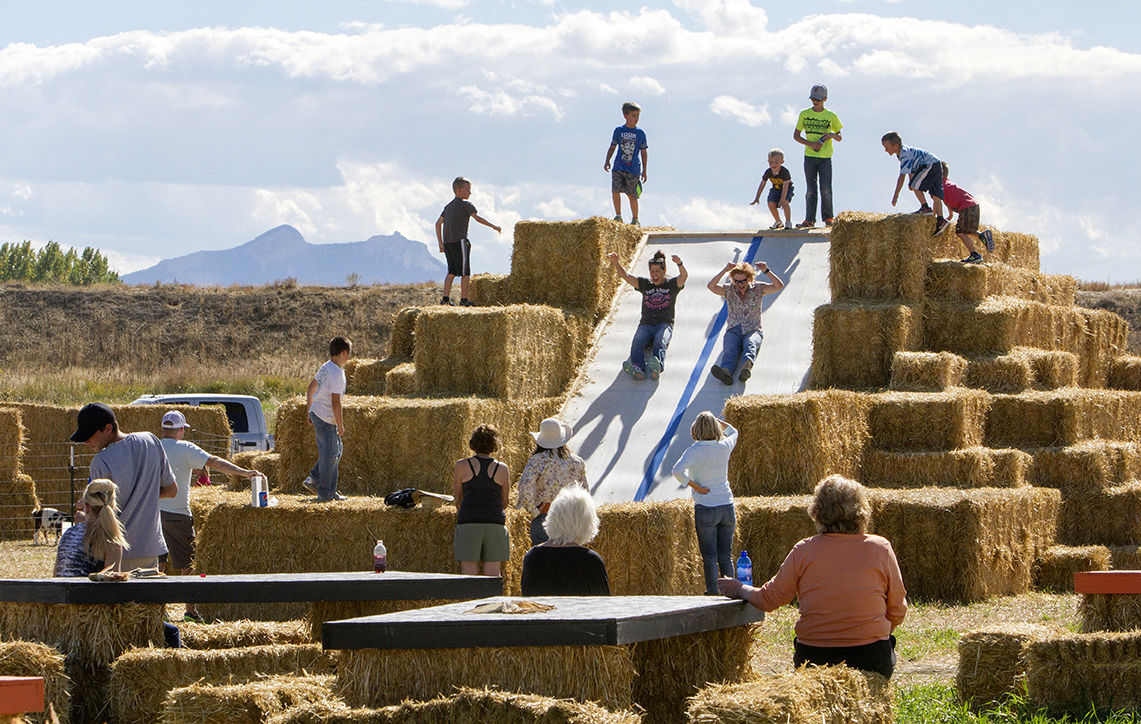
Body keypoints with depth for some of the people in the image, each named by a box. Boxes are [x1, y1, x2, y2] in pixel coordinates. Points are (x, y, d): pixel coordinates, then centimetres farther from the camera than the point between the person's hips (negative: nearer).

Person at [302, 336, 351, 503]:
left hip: (316, 414, 10)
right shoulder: (337, 374, -22)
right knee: (330, 455, -1)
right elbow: (335, 403, -24)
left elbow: (310, 389, 16)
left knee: (337, 449, 20)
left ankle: (313, 480, 21)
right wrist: (340, 426, -15)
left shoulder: (326, 368, 7)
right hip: (326, 420, -10)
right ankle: (326, 494, 6)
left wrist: (310, 411, 24)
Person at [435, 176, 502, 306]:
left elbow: (438, 224, 18)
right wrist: (494, 226, -13)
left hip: (447, 242, 7)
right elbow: (477, 218, -17)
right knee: (465, 272, 0)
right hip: (459, 241, -7)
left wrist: (440, 244, 19)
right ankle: (464, 299, 0)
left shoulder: (449, 206, 18)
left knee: (451, 271, 12)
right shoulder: (466, 205, -4)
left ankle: (445, 298, 6)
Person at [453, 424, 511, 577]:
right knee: (492, 575, 3)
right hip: (495, 524, 1)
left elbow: (458, 501, 6)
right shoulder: (502, 469, 4)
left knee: (469, 576, -1)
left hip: (468, 524, -1)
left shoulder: (462, 466, 0)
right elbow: (504, 504, 10)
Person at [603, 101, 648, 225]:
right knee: (615, 190, -12)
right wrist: (607, 161, -2)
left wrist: (644, 171, 6)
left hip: (633, 169, -1)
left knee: (632, 195, 2)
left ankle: (635, 219, 17)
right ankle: (618, 216, 3)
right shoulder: (619, 131, 4)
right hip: (618, 167, 1)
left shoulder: (640, 133, 2)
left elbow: (643, 152, 7)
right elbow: (612, 147, 11)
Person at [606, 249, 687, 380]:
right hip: (646, 324, 3)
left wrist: (680, 264, -33)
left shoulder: (672, 284, 11)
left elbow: (684, 276, -9)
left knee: (660, 341, -37)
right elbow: (625, 276, 8)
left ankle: (657, 366, -66)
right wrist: (615, 263, -11)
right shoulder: (645, 284, 19)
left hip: (664, 324, -3)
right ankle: (637, 368, -58)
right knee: (637, 342, -32)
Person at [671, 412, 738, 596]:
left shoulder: (695, 451, -12)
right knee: (726, 555, 10)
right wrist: (714, 419, 23)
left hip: (705, 507, -4)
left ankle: (712, 592, -1)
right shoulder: (724, 447, 0)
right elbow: (733, 432, 24)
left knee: (709, 556, 2)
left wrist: (695, 486, -15)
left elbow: (678, 470, -27)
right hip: (727, 505, 4)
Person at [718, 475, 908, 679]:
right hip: (871, 660, -1)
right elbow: (897, 612, 4)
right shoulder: (880, 549, -3)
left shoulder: (804, 551, -3)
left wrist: (740, 590, 29)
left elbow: (768, 600, 8)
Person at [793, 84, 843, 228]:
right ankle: (809, 220, 2)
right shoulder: (804, 114, 5)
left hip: (825, 158, -1)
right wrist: (810, 144, -10)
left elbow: (840, 138, 9)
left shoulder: (831, 117, 2)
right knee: (810, 190, 0)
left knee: (826, 189, -6)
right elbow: (796, 136, 6)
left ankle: (828, 218, 7)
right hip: (809, 157, 1)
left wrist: (832, 135, -14)